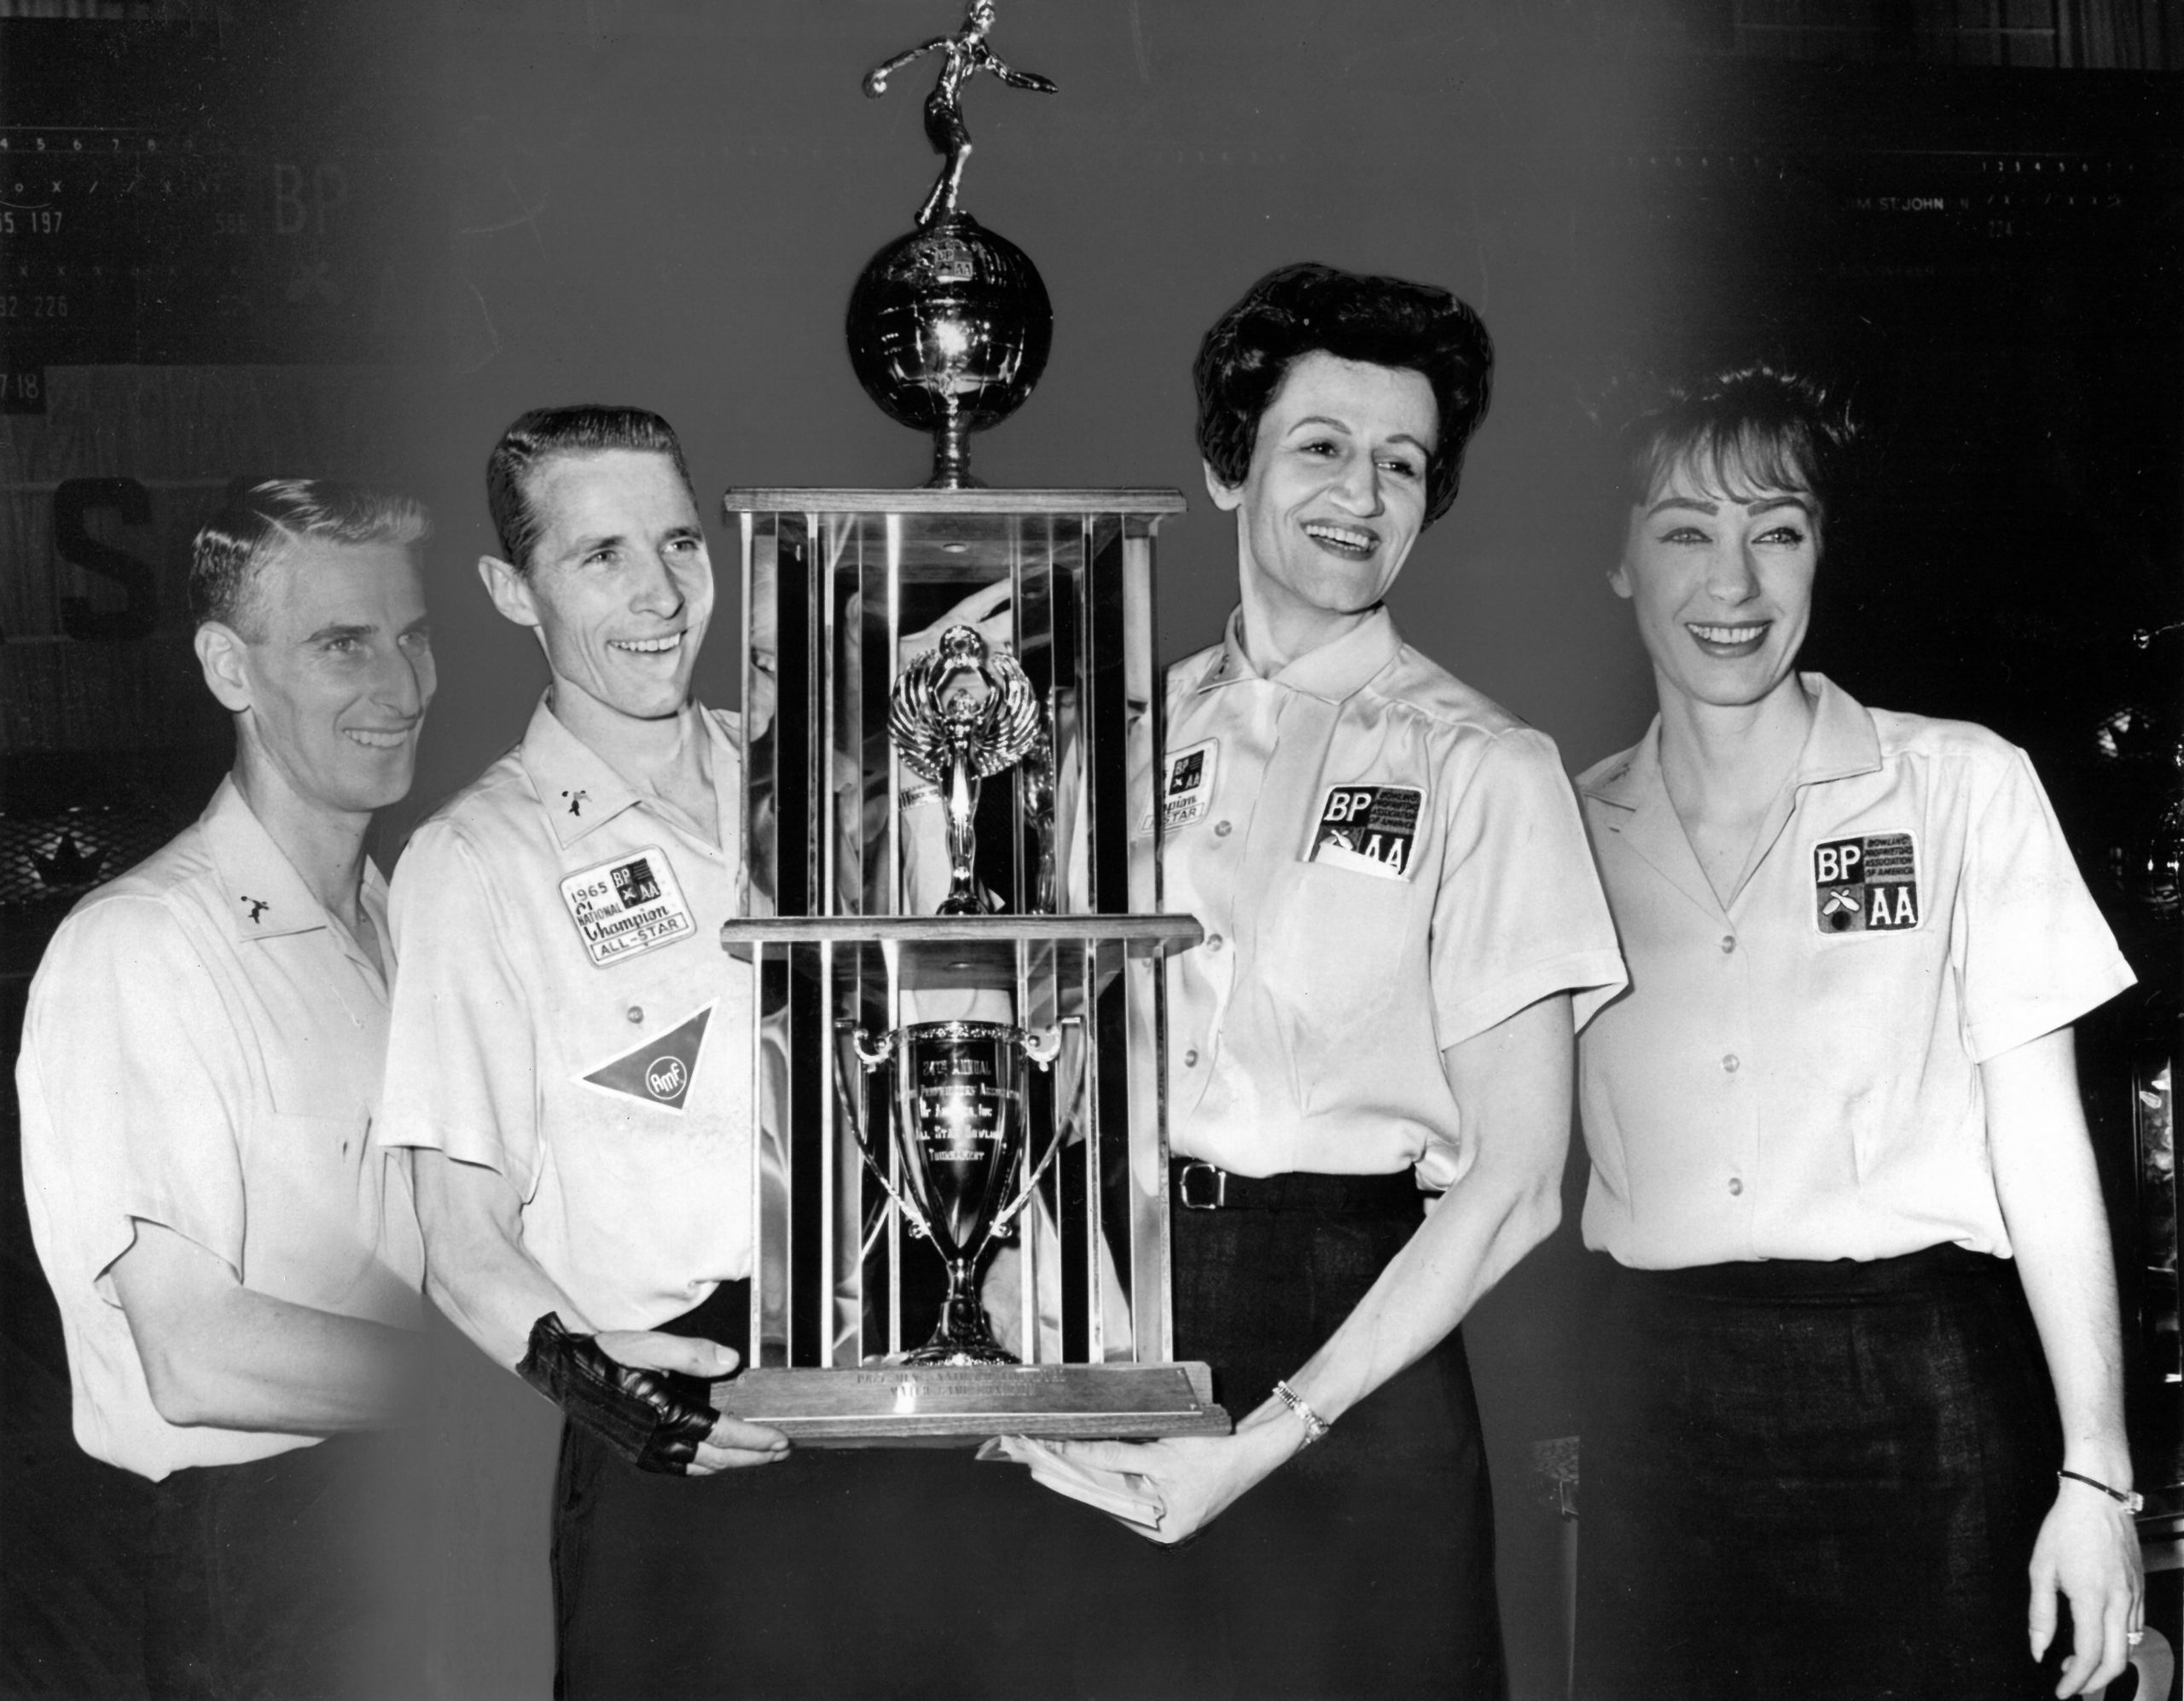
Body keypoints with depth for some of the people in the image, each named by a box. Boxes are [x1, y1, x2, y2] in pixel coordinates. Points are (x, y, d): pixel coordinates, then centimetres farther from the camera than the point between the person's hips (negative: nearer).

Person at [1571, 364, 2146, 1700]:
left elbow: (2040, 1137, -2)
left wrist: (2096, 1473, -6)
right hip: (1658, 1392, 2)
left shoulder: (1964, 787, -1)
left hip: (1920, 1389, -2)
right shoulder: (1574, 831, 6)